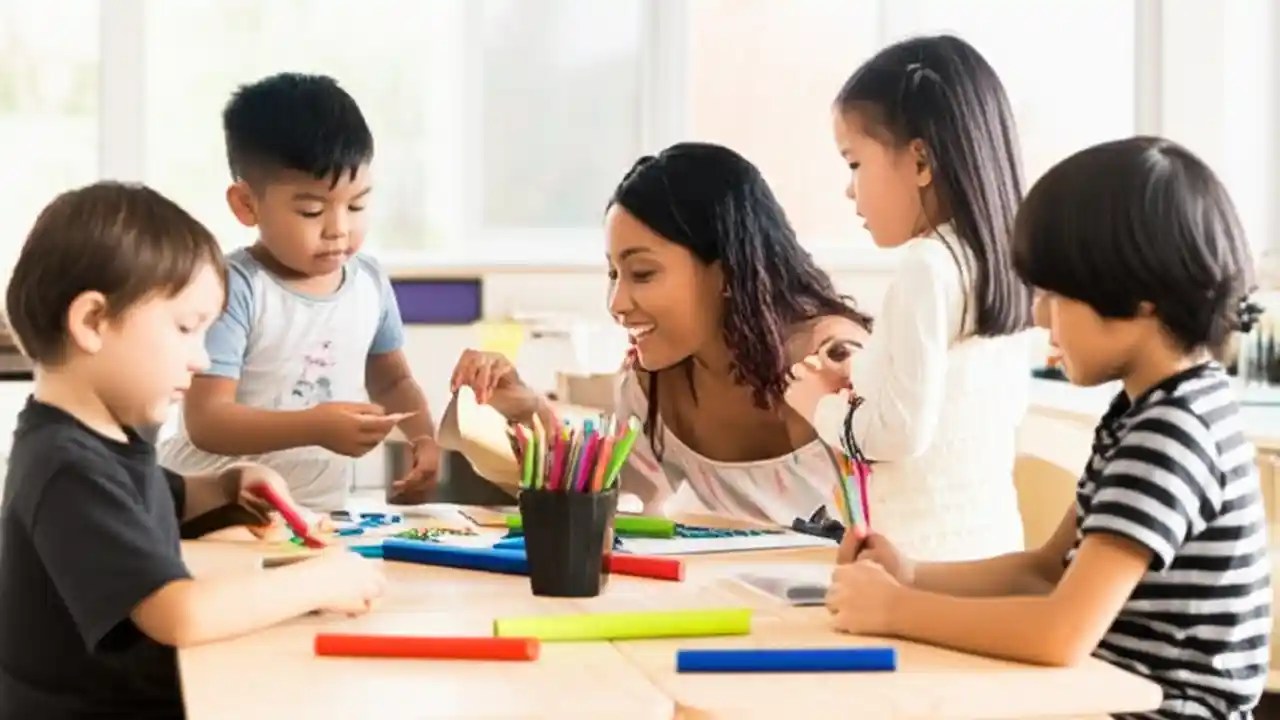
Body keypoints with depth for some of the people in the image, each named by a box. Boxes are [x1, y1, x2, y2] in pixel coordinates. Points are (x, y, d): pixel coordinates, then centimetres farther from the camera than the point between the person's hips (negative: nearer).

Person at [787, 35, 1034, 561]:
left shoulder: (927, 268, -16)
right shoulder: (995, 257, 9)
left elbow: (902, 431, -19)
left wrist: (823, 406, 0)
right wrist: (862, 378, 16)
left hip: (930, 550, -9)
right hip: (987, 538, 9)